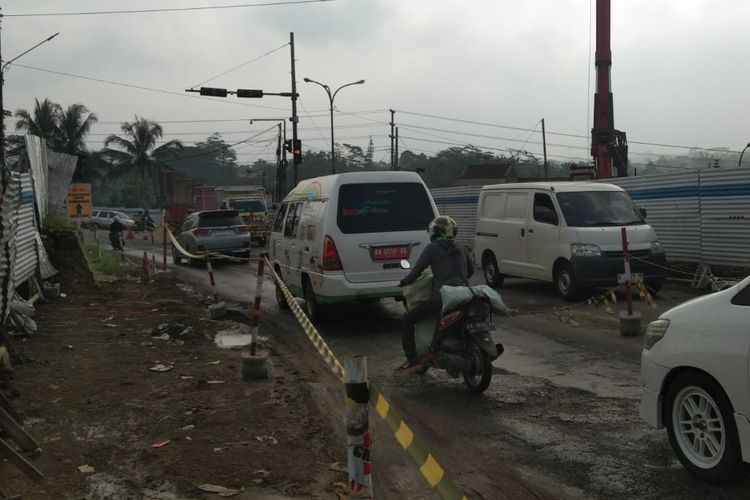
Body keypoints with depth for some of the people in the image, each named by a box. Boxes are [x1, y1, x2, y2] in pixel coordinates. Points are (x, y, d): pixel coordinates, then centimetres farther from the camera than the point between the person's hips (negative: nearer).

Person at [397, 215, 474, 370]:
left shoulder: (432, 248, 1)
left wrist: (404, 282, 15)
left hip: (441, 297, -5)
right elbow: (470, 270, 26)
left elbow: (416, 271, -3)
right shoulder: (460, 248, 16)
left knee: (407, 320, 7)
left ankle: (412, 358, -3)